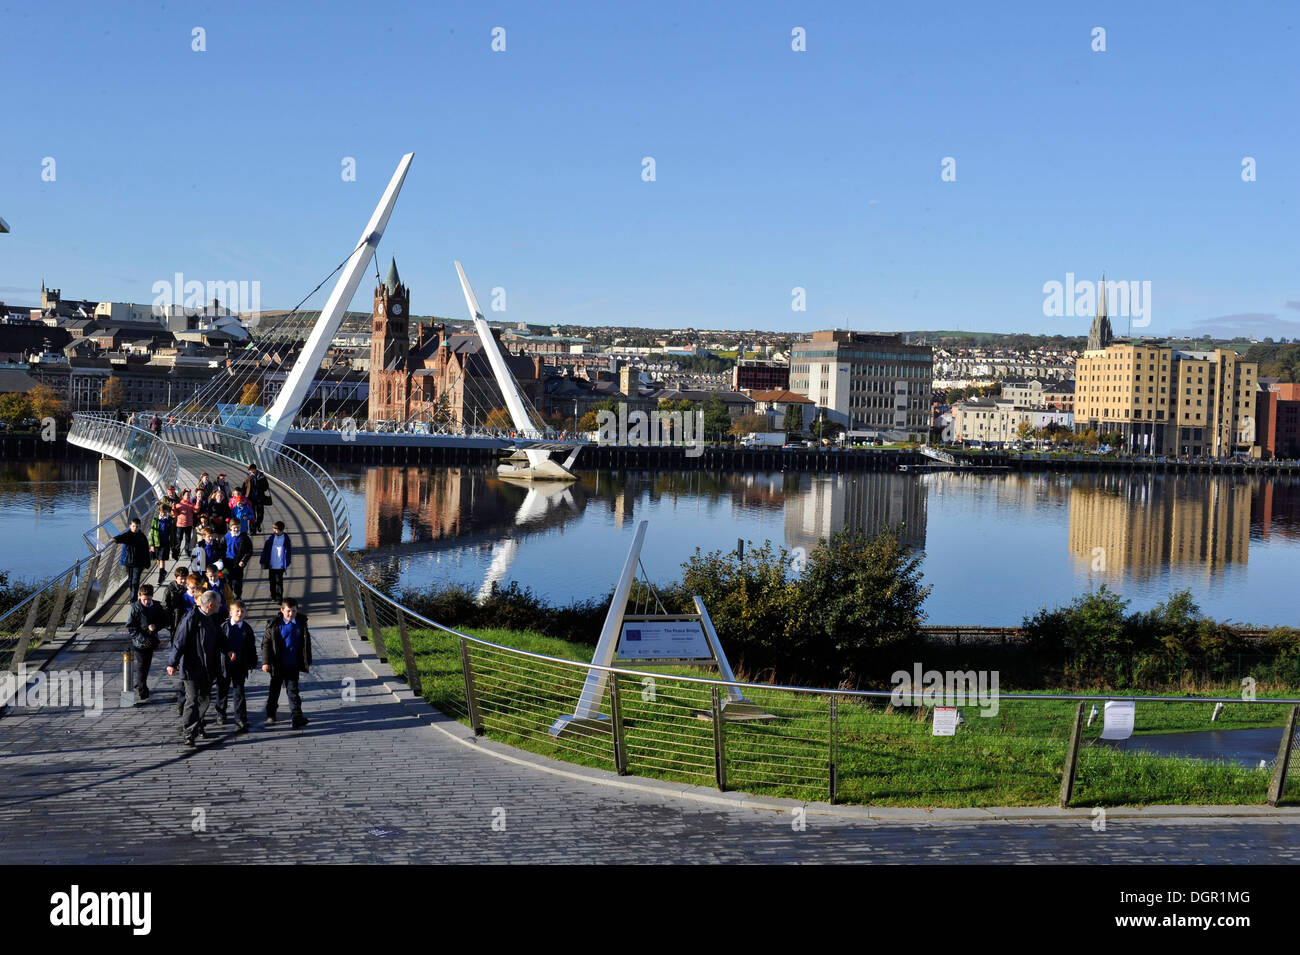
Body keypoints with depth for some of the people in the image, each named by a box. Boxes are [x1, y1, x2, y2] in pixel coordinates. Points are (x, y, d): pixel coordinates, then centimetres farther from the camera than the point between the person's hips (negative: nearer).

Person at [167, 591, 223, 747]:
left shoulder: (212, 620, 10)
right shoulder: (191, 618, -16)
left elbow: (218, 642, 22)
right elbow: (180, 642, -16)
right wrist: (172, 663, -17)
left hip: (207, 668, 8)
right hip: (191, 668, -8)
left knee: (205, 698, 14)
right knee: (192, 700, -10)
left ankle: (197, 727, 32)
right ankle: (187, 734, -8)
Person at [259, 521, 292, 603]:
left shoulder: (285, 538, -5)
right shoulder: (271, 538, -3)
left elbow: (289, 551, 2)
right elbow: (265, 549, 1)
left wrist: (287, 563, 1)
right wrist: (263, 562, -1)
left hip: (280, 565, -2)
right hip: (271, 565, 2)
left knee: (279, 581, -5)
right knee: (272, 581, 14)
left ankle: (279, 597, -1)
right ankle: (273, 595, 30)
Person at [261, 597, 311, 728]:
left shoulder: (301, 623, 1)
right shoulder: (274, 624, -8)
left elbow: (306, 643, 11)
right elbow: (266, 643, -5)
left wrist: (307, 661, 12)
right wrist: (266, 662, -10)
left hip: (293, 665, 1)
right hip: (278, 665, -1)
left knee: (293, 690, -1)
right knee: (274, 689, 14)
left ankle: (297, 717, -6)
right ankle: (270, 714, 30)